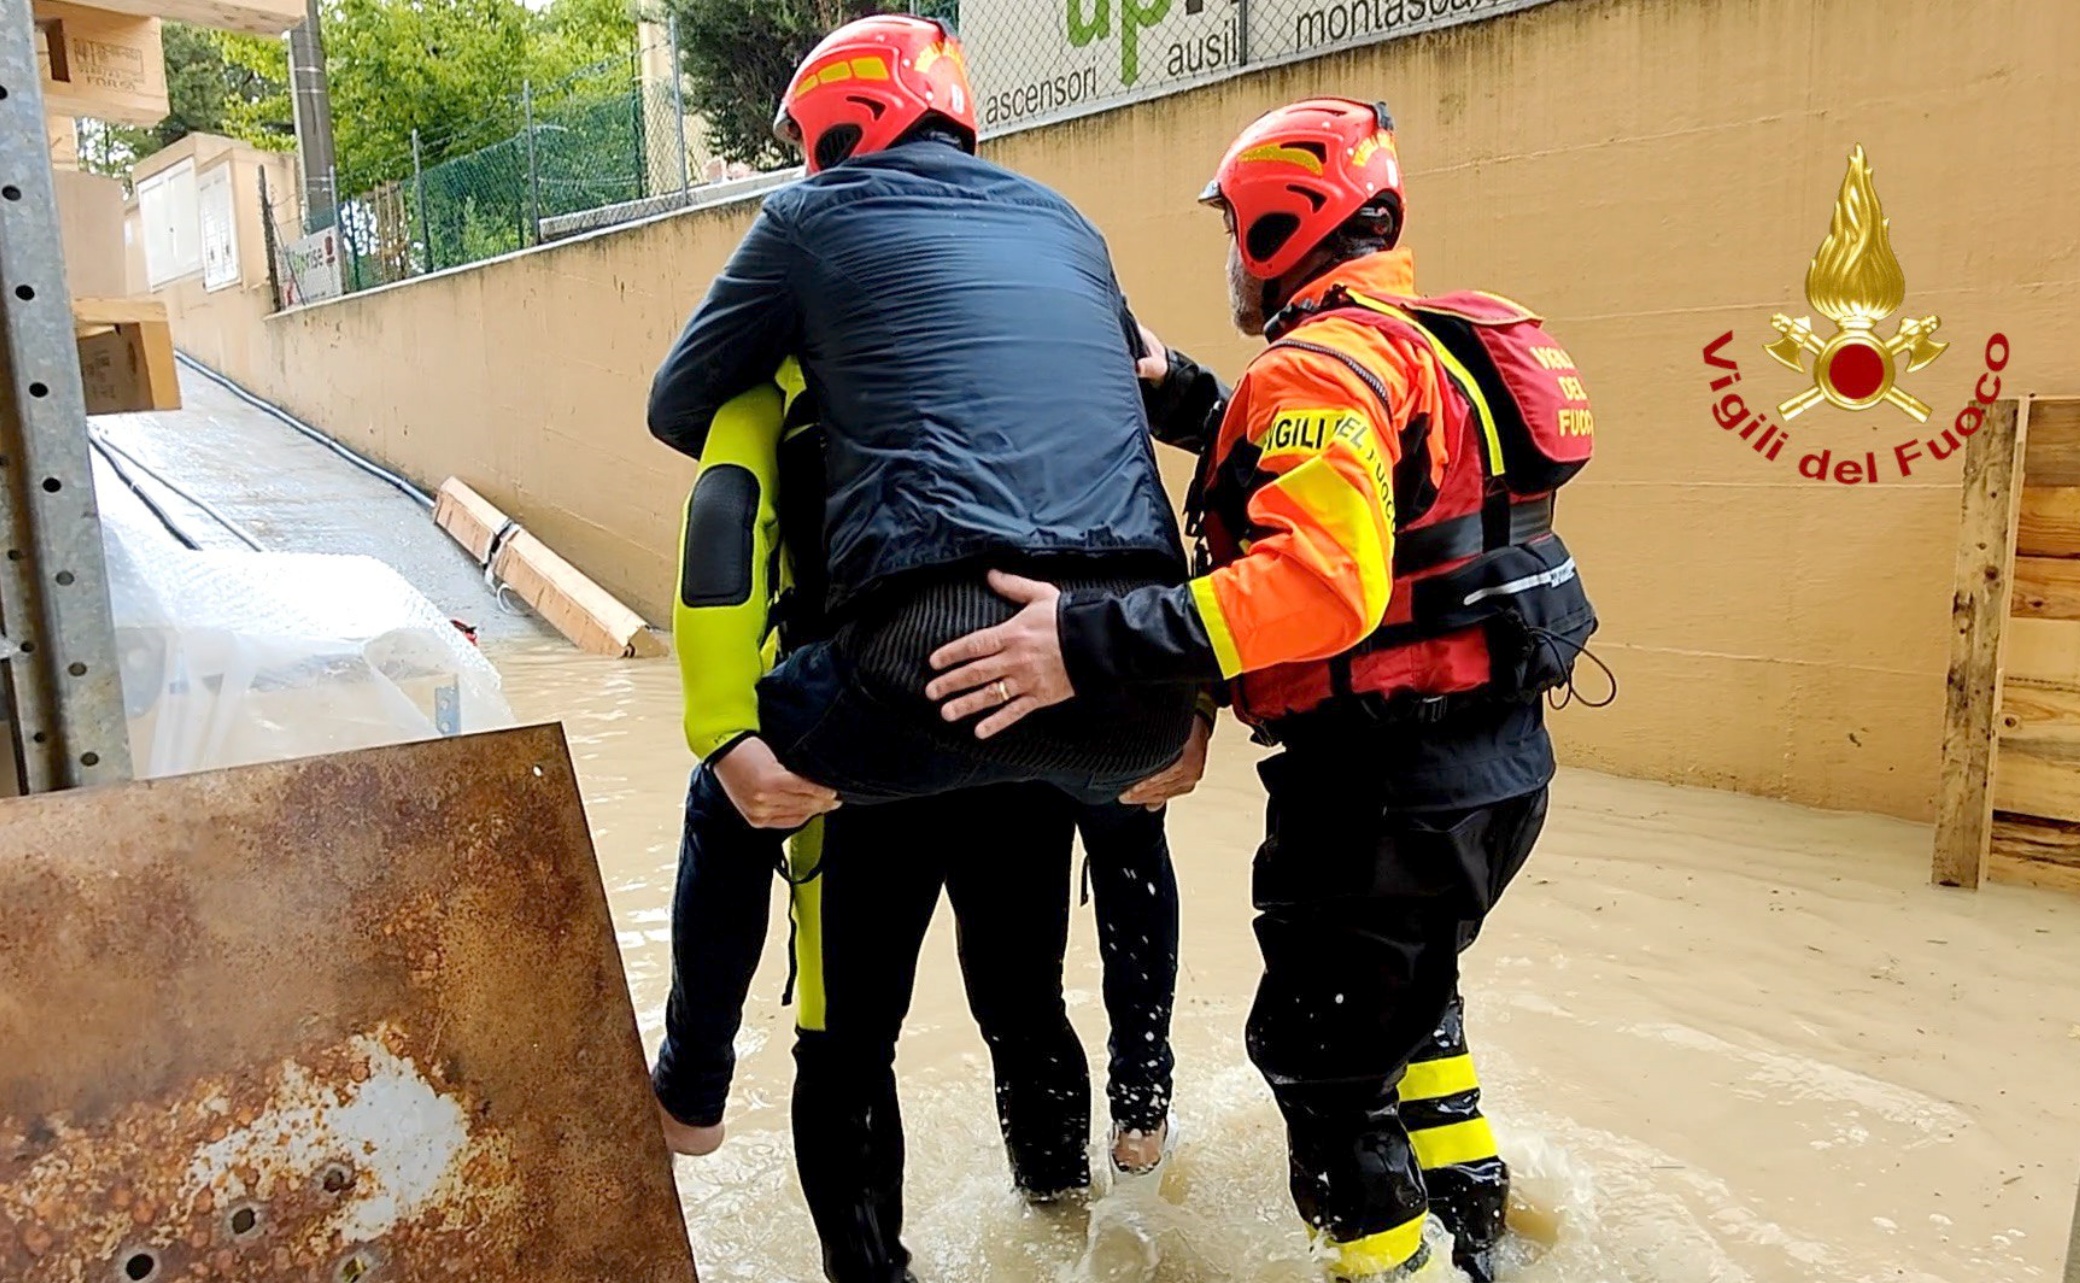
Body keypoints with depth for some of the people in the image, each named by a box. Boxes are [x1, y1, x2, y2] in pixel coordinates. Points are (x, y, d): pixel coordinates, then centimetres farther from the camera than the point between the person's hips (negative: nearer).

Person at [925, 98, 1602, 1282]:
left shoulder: (1323, 363, -17)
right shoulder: (1422, 345, 14)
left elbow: (1324, 576, -33)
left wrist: (1097, 641, -38)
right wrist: (1181, 394, 17)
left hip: (1394, 780, -11)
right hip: (1495, 756, 11)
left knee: (1321, 1047, 8)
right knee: (1405, 992, 31)